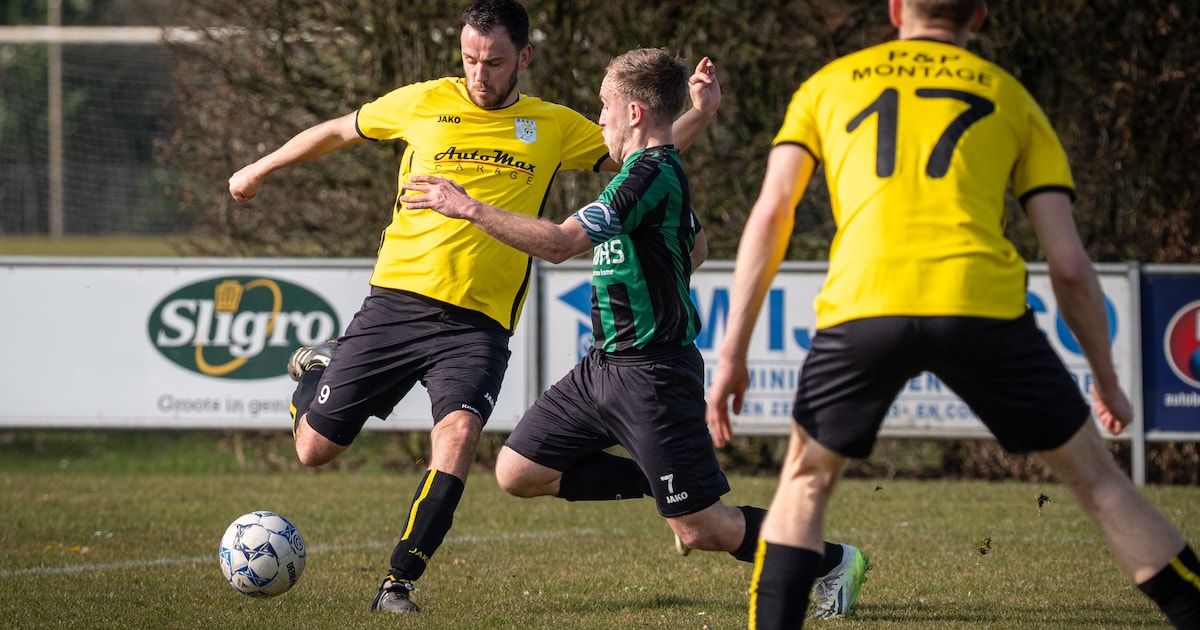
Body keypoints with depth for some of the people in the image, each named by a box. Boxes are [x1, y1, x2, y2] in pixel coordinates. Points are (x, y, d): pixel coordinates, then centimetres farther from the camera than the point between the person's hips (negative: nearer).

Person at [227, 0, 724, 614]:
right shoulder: (424, 103, 4)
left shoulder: (554, 127, 8)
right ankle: (318, 367, 37)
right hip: (397, 300, 0)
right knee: (315, 448, 2)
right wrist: (261, 168, 27)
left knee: (459, 433, -26)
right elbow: (339, 130, 19)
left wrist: (699, 113, -4)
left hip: (479, 322, 0)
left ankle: (398, 583, -16)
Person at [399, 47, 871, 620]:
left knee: (700, 530, -5)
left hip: (650, 374, -10)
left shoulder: (650, 174, -19)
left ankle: (833, 561, 12)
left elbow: (560, 243, -29)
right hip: (603, 367, 10)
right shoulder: (664, 172, 12)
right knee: (517, 472, 5)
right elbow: (696, 248, 31)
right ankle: (659, 484, 15)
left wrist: (469, 208, -25)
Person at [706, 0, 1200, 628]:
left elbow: (769, 213, 12)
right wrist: (1107, 380, 26)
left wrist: (732, 352, 11)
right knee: (1096, 478, 14)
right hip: (982, 305, 0)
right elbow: (1069, 265, 16)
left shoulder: (827, 84, 24)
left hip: (862, 306, 0)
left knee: (806, 481, 23)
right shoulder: (1011, 98, 22)